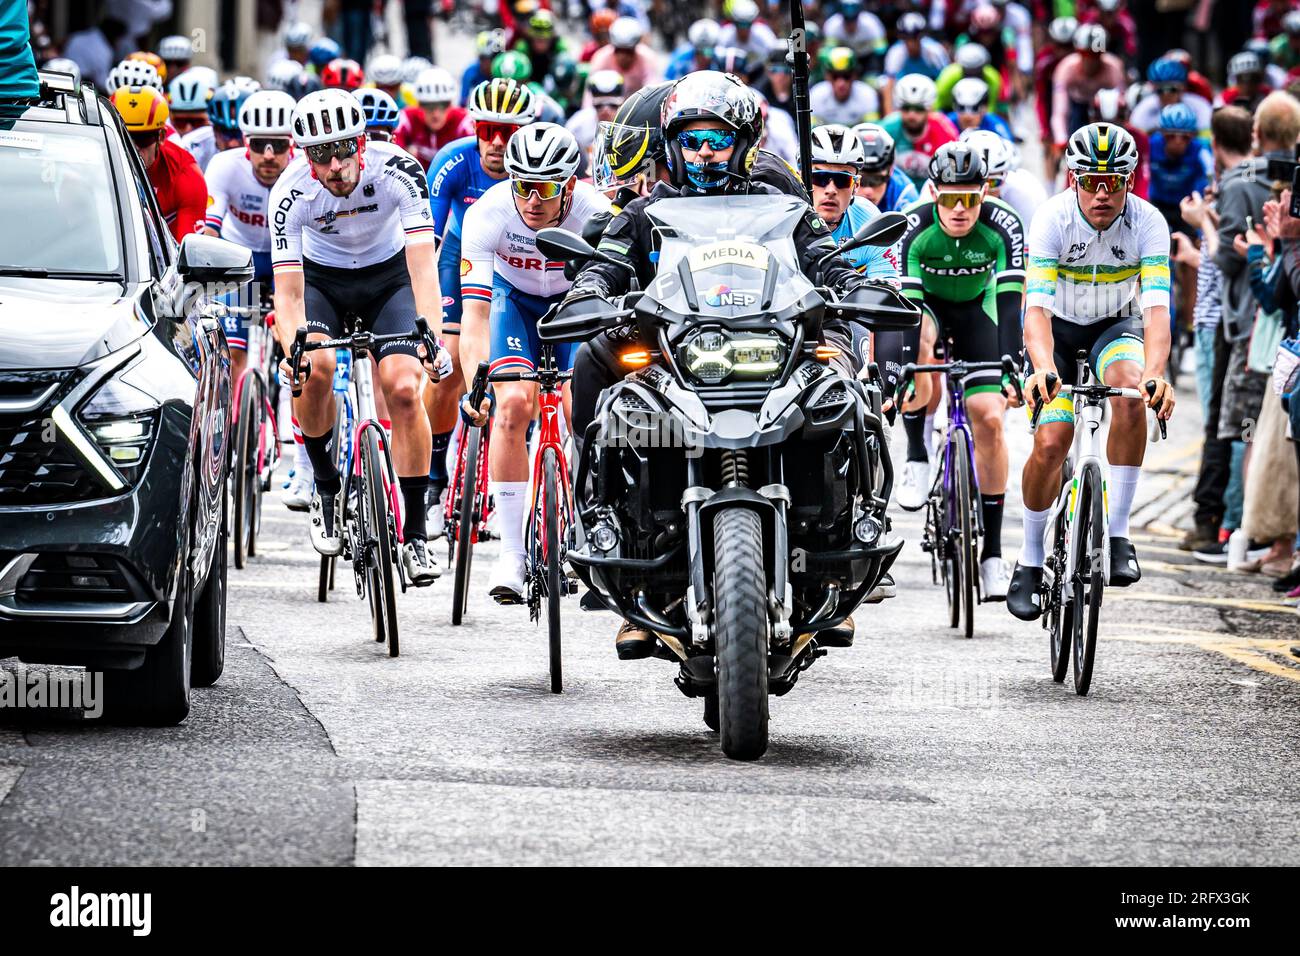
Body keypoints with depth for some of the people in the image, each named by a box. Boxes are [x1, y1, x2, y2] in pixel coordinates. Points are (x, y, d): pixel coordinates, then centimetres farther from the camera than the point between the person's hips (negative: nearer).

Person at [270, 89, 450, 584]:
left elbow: (423, 265, -35)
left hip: (388, 274, 0)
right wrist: (293, 351, -49)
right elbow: (288, 291, -30)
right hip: (321, 276, 0)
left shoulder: (397, 169, -30)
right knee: (317, 366, -28)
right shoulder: (292, 191, -28)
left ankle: (415, 533, -8)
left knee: (404, 388, -19)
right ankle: (325, 484, -3)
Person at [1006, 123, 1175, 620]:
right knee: (1051, 443, -16)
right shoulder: (1052, 219, -27)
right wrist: (1043, 369, -54)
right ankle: (1030, 561, 6)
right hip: (1058, 328, -1)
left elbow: (1157, 308, -33)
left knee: (1130, 393, -31)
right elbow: (1037, 305, -35)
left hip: (1116, 325, 1)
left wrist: (1155, 374, -52)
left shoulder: (1147, 223, -24)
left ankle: (1118, 534, -22)